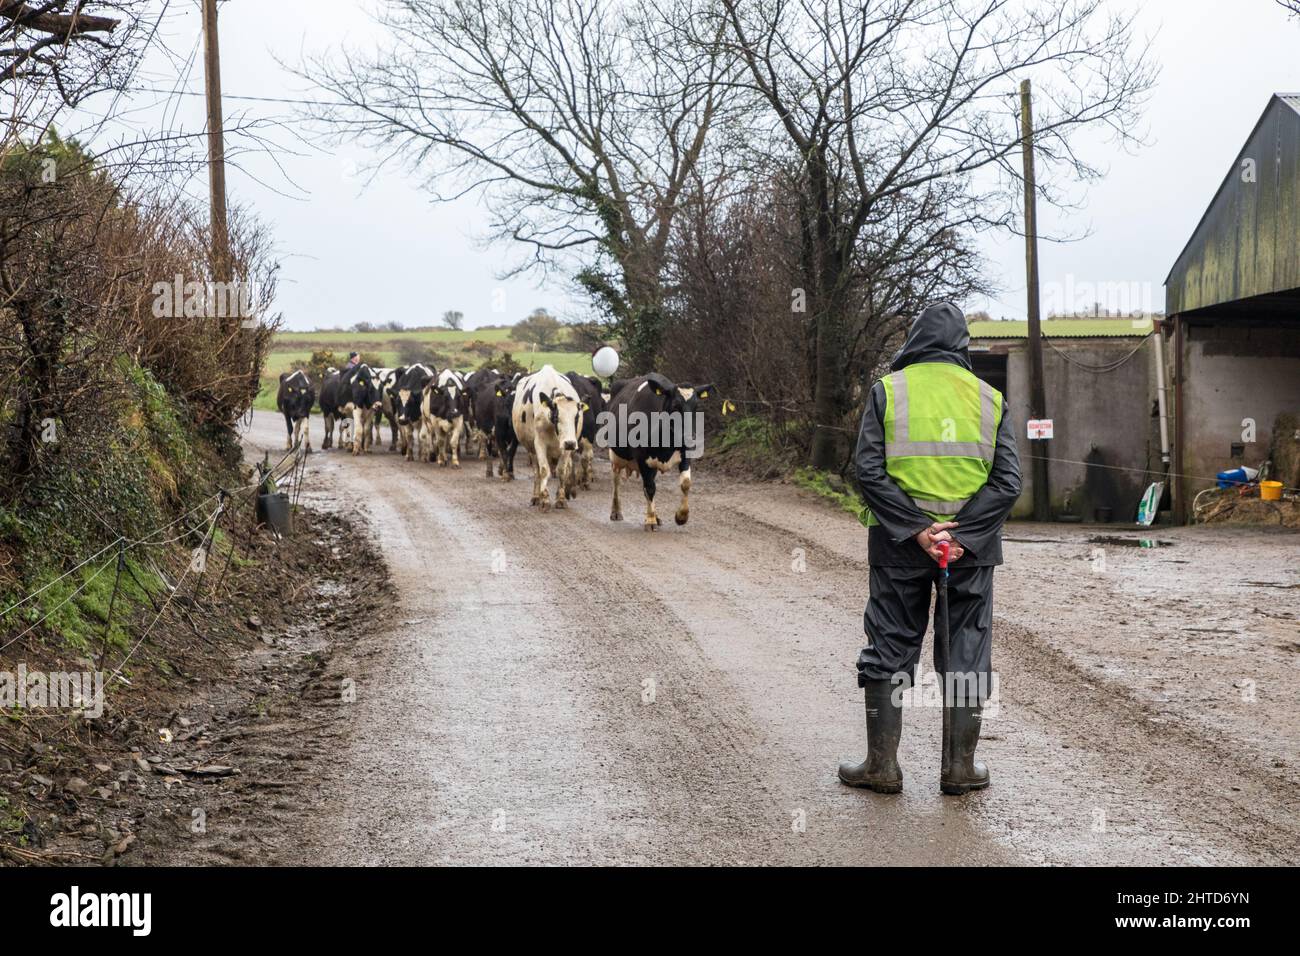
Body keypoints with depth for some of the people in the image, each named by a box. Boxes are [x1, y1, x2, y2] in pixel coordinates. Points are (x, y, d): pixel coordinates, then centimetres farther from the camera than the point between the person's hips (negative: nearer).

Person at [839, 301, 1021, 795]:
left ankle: (882, 764, 11)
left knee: (890, 647, 8)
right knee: (967, 651, 10)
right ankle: (960, 766, 14)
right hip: (971, 548, 1)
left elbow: (868, 470, -11)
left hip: (899, 548, -1)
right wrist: (962, 535, -10)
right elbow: (1007, 481, -4)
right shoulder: (989, 398, 4)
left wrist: (915, 529, -12)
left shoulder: (888, 390, -1)